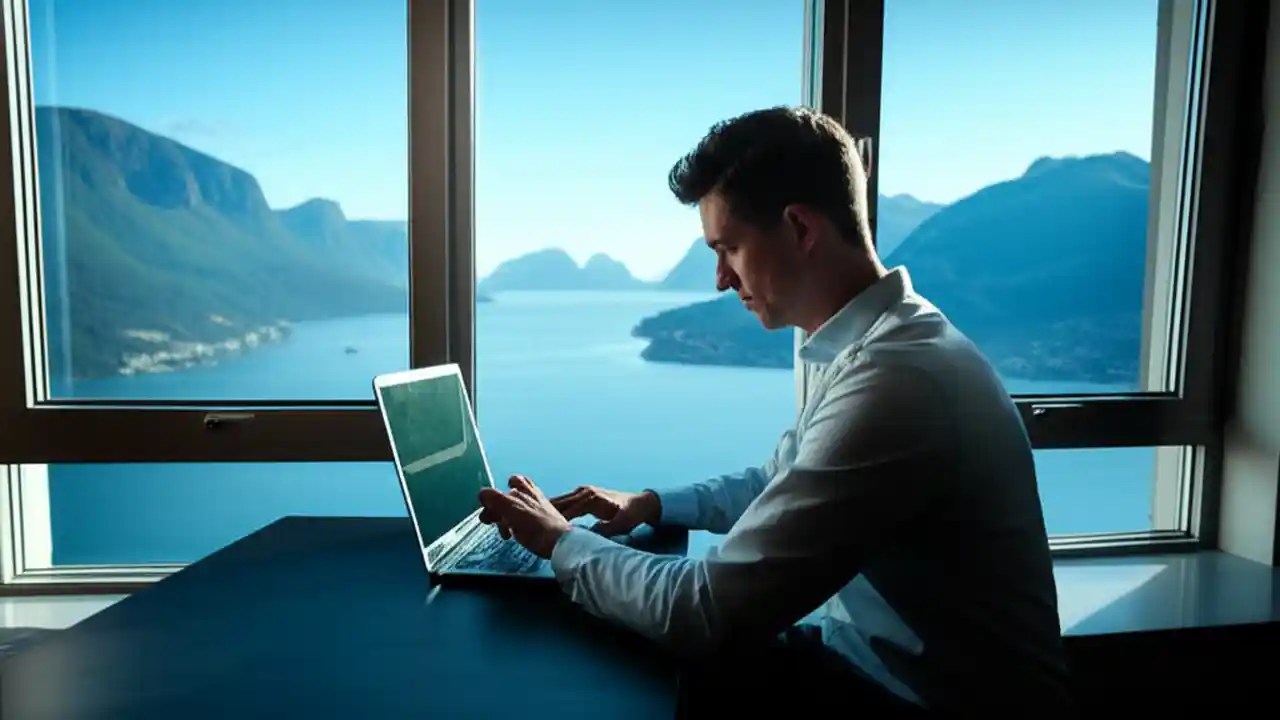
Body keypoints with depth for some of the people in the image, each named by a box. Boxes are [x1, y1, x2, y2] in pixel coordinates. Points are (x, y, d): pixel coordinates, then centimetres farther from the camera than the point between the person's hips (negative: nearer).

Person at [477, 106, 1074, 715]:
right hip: (867, 655, 7)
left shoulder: (892, 383, -31)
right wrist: (652, 504, 3)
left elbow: (707, 612, -27)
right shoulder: (871, 344, 1)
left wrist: (562, 542, -12)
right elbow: (784, 482, 16)